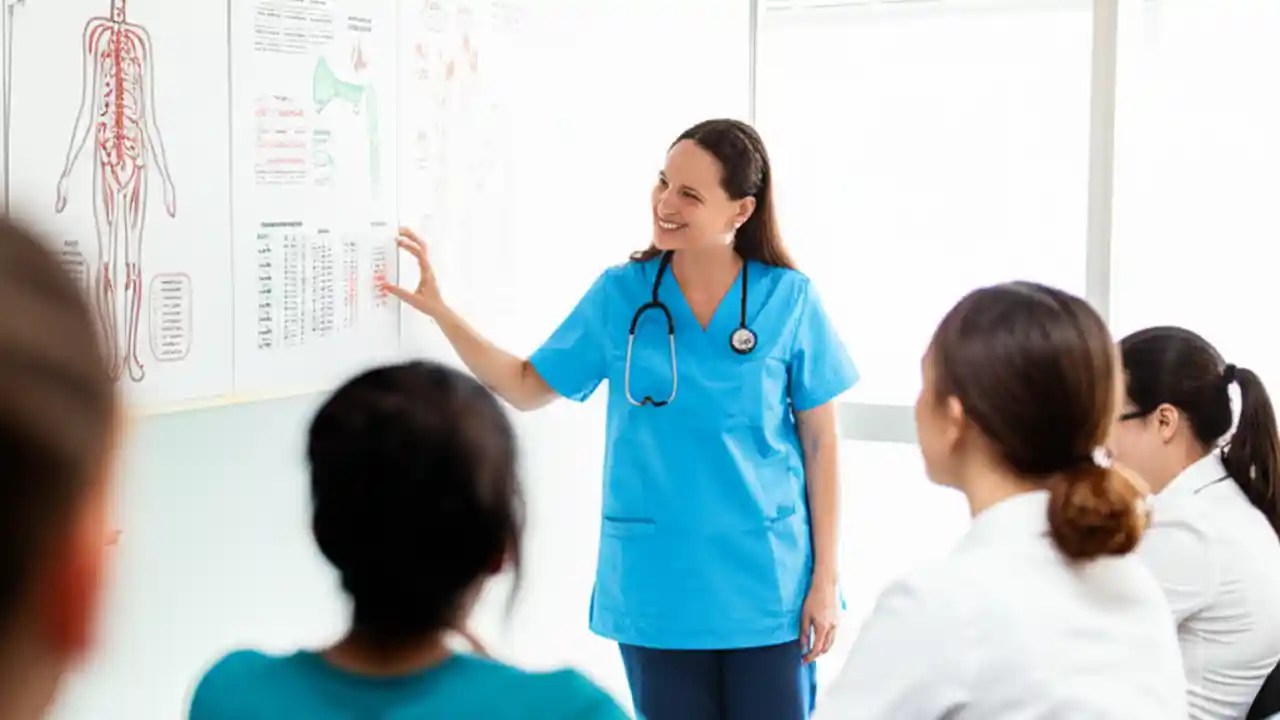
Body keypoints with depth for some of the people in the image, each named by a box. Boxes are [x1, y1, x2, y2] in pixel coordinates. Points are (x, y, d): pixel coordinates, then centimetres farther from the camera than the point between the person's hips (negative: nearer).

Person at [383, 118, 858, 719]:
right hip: (657, 588, 2)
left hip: (767, 586, -1)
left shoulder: (789, 299, -6)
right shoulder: (620, 294, -1)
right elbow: (527, 387, 7)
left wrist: (825, 577, -3)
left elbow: (819, 442, -1)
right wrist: (440, 311, -5)